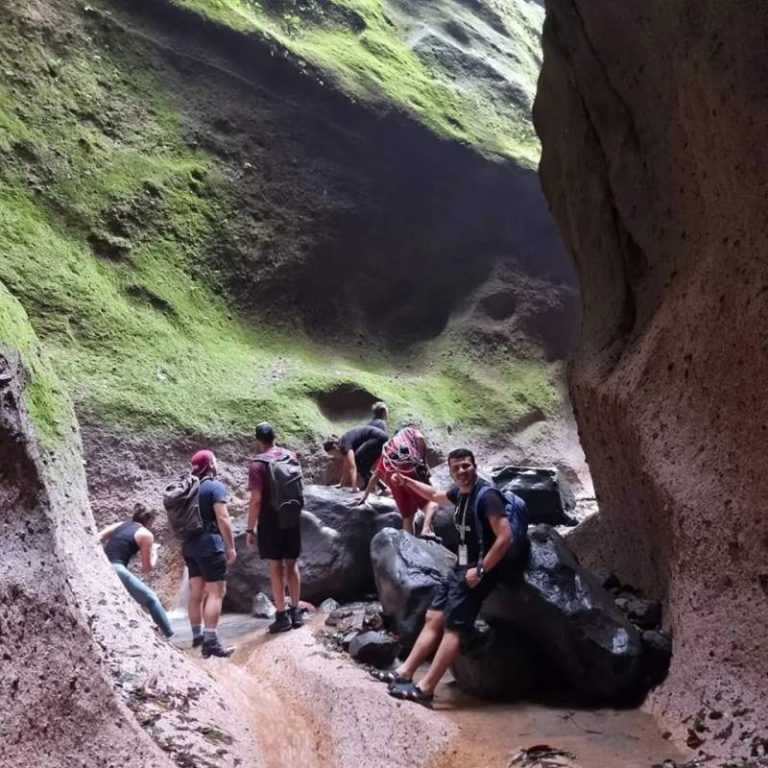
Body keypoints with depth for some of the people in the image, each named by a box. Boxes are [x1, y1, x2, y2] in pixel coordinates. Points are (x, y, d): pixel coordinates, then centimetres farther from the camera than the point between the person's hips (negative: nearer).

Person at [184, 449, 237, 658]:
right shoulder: (215, 486, -10)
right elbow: (222, 518, -17)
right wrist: (231, 546, -13)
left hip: (189, 544, 8)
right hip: (210, 544, -8)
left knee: (196, 592, 14)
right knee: (216, 592, -8)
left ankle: (197, 635, 23)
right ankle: (211, 643, -15)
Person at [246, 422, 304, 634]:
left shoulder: (258, 464, -14)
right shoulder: (290, 456, 4)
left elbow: (256, 499, -17)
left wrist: (250, 529, -11)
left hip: (270, 522, -5)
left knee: (276, 568, 1)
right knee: (292, 564, 13)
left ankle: (282, 616, 3)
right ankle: (295, 612, 17)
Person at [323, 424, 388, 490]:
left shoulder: (345, 444, -16)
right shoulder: (343, 443, 13)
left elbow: (352, 468, -26)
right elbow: (346, 467, 23)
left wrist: (354, 488, -31)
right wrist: (342, 484, 28)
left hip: (379, 438, -10)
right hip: (383, 438, 10)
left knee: (358, 458, -15)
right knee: (363, 465, 13)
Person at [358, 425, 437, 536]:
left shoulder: (388, 445, 38)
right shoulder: (410, 430, 27)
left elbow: (376, 475, 38)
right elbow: (420, 439, 0)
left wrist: (365, 495, 45)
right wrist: (424, 462, 5)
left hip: (392, 476, 5)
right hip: (409, 468, -5)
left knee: (407, 517, 11)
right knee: (431, 500, -8)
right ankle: (426, 529, -34)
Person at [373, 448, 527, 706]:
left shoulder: (487, 496, -18)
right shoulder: (460, 493, 9)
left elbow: (505, 537, -25)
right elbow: (436, 495, 33)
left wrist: (480, 570, -23)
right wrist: (407, 481, 28)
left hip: (477, 570, -9)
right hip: (461, 567, 9)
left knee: (452, 628, -11)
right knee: (433, 618, 8)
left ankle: (425, 689, -12)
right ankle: (404, 672, 11)